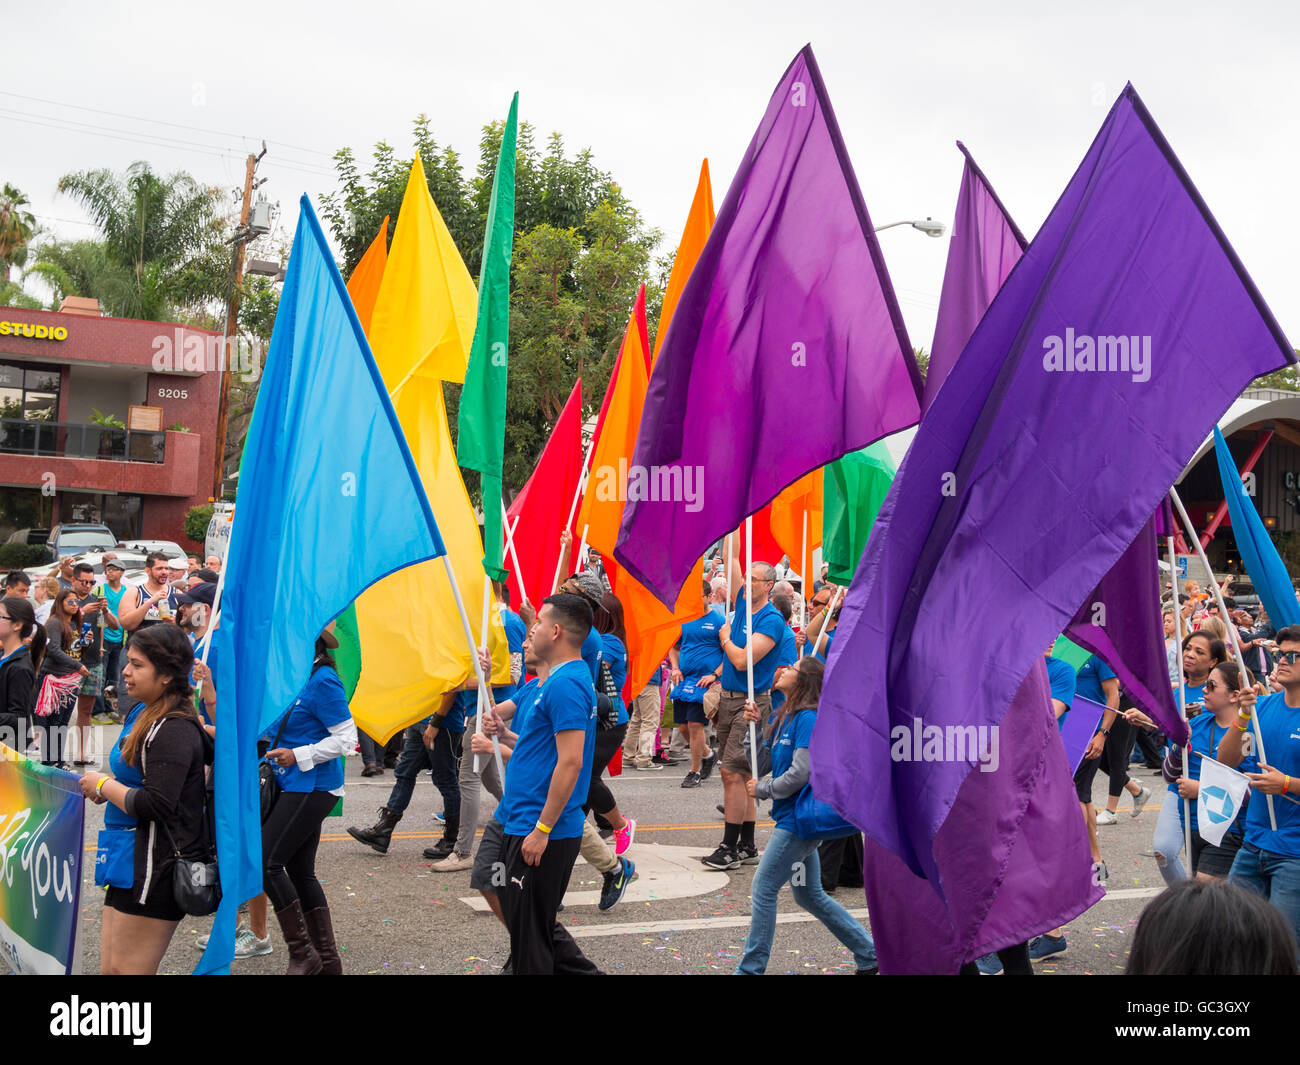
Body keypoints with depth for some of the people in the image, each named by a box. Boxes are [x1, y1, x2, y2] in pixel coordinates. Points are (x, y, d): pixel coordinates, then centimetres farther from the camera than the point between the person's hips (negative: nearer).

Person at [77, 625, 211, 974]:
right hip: (130, 860, 10)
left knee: (125, 971, -3)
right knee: (110, 970, 13)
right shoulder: (142, 713, 11)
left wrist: (103, 786, -10)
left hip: (156, 866, -10)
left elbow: (157, 805, -24)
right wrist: (109, 787, 4)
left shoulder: (173, 731, -18)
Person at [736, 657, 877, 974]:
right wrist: (757, 723, 1)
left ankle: (750, 969, 5)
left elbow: (800, 773, -24)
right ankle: (869, 954, 26)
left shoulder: (808, 718, -18)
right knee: (809, 895, 17)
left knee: (762, 889, -5)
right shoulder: (786, 716, 10)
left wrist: (762, 789, -10)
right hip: (793, 817, 10)